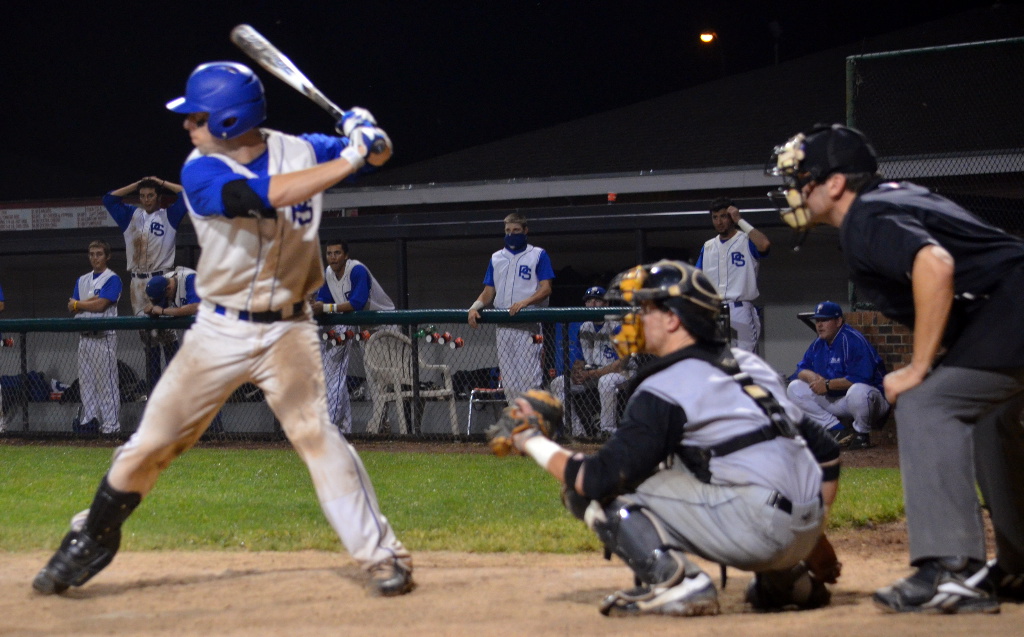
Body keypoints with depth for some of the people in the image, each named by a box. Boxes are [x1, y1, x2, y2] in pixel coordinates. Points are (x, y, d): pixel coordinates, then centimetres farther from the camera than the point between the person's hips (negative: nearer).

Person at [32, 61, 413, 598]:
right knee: (151, 442, 4)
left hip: (286, 331, 0)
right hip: (219, 331, 0)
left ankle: (381, 553, -12)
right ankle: (93, 540, 25)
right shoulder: (201, 172, -13)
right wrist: (349, 158, -31)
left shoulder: (297, 151, -5)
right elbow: (265, 195, -31)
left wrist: (366, 136, -16)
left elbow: (378, 156, 8)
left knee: (314, 433, -17)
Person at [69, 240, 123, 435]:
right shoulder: (82, 280, 18)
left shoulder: (112, 279, -3)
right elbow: (71, 307, 9)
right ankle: (89, 419, 11)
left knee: (106, 380, -7)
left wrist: (77, 304, 1)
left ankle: (110, 423, -7)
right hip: (85, 336, 7)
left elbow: (101, 305, -13)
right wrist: (90, 301, -8)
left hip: (104, 336, -7)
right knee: (86, 380, 6)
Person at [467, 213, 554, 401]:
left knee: (528, 377, -12)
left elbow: (546, 288, -4)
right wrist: (474, 308, -5)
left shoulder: (538, 255, 5)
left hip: (528, 326, -5)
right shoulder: (496, 258, 18)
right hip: (502, 327, 5)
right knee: (508, 379, 4)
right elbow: (488, 292, 16)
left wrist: (524, 302, -22)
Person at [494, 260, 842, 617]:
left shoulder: (663, 390, -3)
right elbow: (825, 453, 20)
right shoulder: (751, 365, 20)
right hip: (802, 539, 8)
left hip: (753, 529, -8)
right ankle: (788, 579, 26)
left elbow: (600, 478, -10)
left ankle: (674, 581, -15)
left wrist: (533, 442, 5)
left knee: (587, 490, -2)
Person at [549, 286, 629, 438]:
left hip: (619, 373, -7)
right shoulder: (584, 328, 7)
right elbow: (584, 361, 9)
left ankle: (608, 431, -31)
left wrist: (590, 374, -25)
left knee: (606, 381, -41)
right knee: (558, 383, -8)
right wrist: (577, 370, -17)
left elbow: (621, 364, -20)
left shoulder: (616, 327, -14)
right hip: (594, 372, 7)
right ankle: (577, 432, -12)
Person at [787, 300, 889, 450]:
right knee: (794, 389, -1)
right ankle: (836, 430, -4)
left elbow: (860, 378, -28)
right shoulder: (818, 344, 8)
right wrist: (811, 376, -16)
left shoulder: (853, 341, -19)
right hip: (833, 399, 8)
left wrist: (828, 385, -23)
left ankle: (861, 434, -12)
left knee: (857, 392, -44)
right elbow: (802, 369, 9)